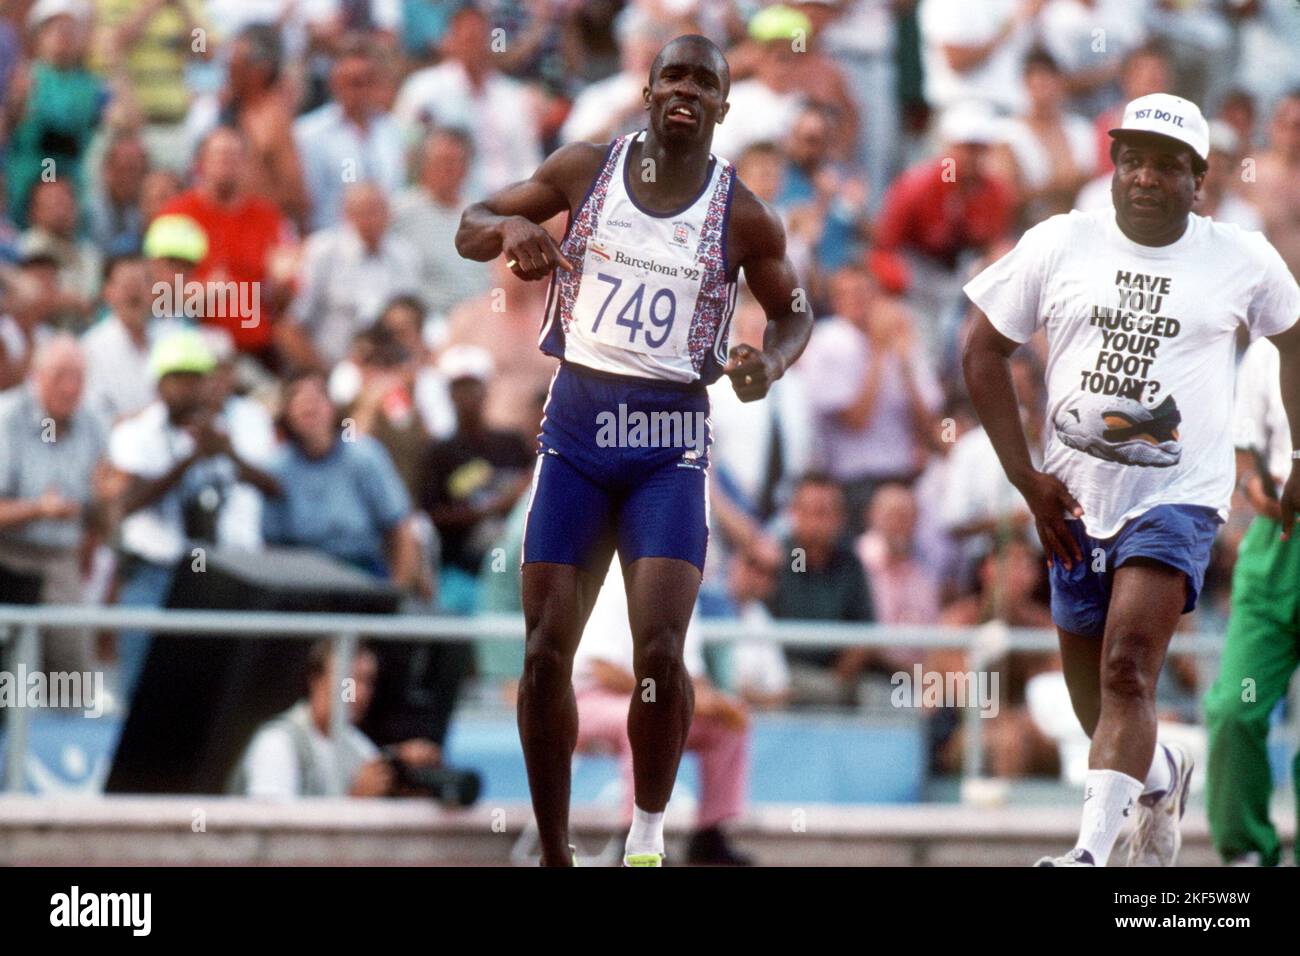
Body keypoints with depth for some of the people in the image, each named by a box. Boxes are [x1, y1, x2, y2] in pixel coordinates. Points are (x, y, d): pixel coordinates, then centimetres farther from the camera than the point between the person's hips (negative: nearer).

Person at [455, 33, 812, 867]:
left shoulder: (743, 217, -1)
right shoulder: (585, 170, 3)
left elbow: (795, 311, 13)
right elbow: (470, 229, 10)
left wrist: (771, 363, -9)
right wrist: (510, 229, -13)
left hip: (671, 436, -2)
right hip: (575, 422, 2)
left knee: (660, 651, -17)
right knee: (546, 654, -1)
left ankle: (649, 833, 5)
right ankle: (555, 856, 12)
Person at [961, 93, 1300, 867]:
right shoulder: (1060, 245, 2)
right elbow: (986, 350, 8)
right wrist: (1025, 477, 1)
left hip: (1178, 496, -3)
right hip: (1078, 501, 3)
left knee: (1127, 672, -20)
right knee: (1094, 698, 13)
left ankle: (1093, 849, -26)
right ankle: (1162, 776, 45)